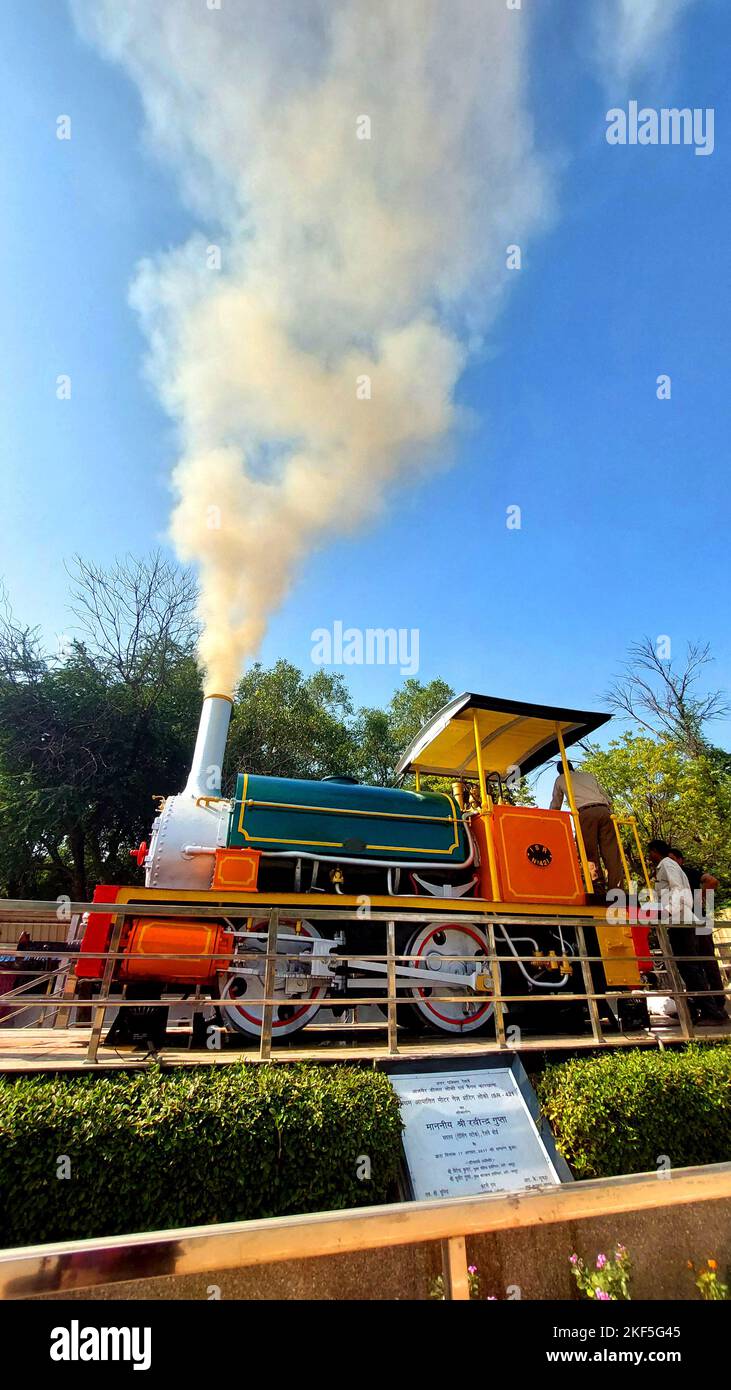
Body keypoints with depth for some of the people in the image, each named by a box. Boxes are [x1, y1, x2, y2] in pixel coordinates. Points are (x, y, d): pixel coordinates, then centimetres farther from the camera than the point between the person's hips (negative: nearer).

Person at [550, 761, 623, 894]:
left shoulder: (560, 779, 25)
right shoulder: (589, 775, 33)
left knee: (591, 855, -3)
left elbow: (555, 806, 28)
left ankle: (599, 892, -13)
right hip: (604, 810, 3)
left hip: (585, 813, -3)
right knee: (612, 853, -1)